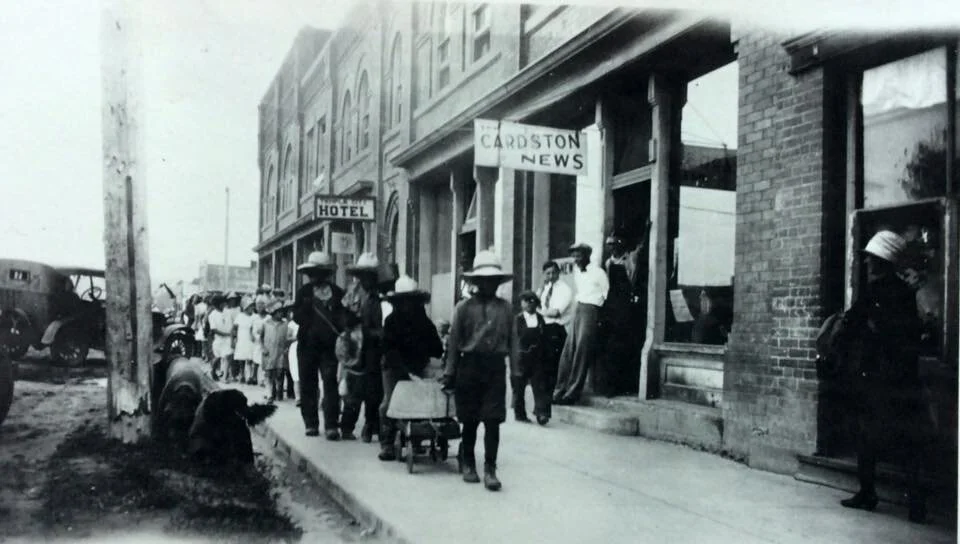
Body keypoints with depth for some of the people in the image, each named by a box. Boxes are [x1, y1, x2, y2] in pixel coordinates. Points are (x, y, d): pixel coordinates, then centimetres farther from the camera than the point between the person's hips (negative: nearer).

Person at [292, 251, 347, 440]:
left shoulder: (337, 293, 5)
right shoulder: (304, 292, 8)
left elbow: (343, 318, 5)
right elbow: (297, 316, 1)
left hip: (329, 346, -2)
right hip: (307, 345, 2)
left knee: (330, 383, -9)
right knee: (308, 385, 7)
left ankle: (331, 425, -8)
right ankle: (311, 423, 17)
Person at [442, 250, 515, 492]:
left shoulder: (506, 308, 6)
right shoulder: (464, 307, 0)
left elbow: (512, 341, 9)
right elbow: (454, 342, 2)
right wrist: (449, 373, 1)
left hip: (496, 368, 1)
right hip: (470, 366, -1)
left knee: (493, 421, -2)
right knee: (470, 420, 9)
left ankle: (490, 469, 7)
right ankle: (467, 463, 27)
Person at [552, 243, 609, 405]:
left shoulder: (598, 273, -7)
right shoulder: (576, 271, 14)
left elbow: (607, 295, -4)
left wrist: (602, 318, -5)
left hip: (590, 311, -7)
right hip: (578, 310, 7)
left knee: (582, 351, -8)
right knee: (568, 350, 2)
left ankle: (573, 392, -4)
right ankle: (560, 390, 5)